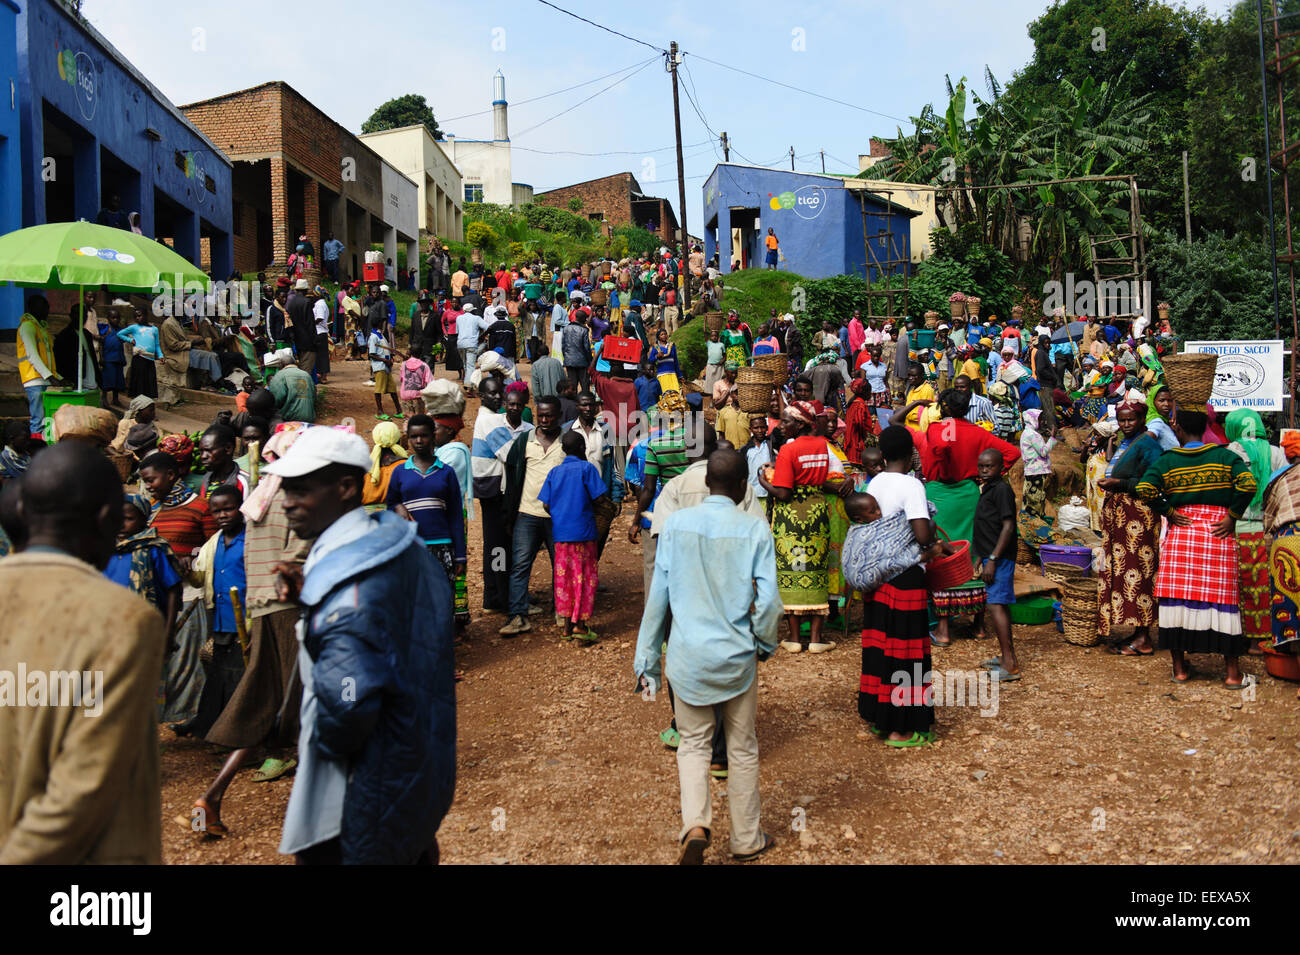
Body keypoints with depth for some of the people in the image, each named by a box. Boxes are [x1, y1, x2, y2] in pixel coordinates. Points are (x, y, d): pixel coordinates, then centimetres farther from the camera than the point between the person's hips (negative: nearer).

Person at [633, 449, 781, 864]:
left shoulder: (677, 523, -4)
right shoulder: (755, 529, -9)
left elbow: (658, 594, -2)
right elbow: (767, 601, -10)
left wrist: (647, 658, 5)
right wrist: (766, 643, 10)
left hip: (687, 655, 1)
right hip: (737, 656, -1)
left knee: (694, 743, 16)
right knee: (742, 748, 15)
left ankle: (695, 825, -3)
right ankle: (746, 840, 29)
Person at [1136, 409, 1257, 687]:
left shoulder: (1166, 461, 1)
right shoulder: (1224, 456, 2)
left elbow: (1145, 489, -14)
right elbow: (1248, 484, -13)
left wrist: (1170, 513, -2)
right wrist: (1232, 517, -4)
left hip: (1180, 533, 0)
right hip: (1218, 534, 0)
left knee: (1176, 597, 6)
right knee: (1222, 598, 5)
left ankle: (1179, 667, 13)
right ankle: (1232, 672, 10)